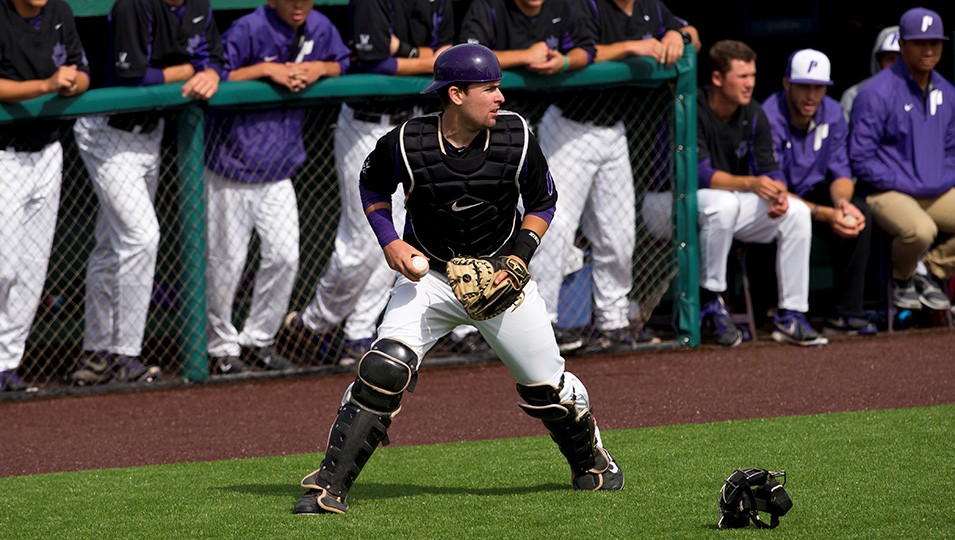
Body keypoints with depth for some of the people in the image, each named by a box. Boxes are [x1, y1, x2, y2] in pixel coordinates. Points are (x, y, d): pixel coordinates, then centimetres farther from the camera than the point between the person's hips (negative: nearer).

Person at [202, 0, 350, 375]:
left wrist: (320, 69, -9)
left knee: (285, 258, 2)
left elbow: (346, 64, 12)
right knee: (227, 262, 1)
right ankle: (222, 347, 18)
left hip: (279, 171, 5)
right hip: (232, 167, -5)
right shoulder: (248, 30, -19)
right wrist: (265, 69, -27)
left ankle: (258, 340, 19)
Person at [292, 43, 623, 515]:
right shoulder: (404, 144, -18)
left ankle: (590, 457, 36)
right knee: (385, 368, -21)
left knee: (544, 385, 4)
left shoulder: (516, 138, -14)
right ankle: (330, 485, -15)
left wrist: (519, 257, -12)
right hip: (429, 276, -1)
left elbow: (543, 201, 2)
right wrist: (389, 241, -11)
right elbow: (372, 186, 3)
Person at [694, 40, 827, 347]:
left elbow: (770, 170, 0)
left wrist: (778, 194, -25)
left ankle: (790, 316, -10)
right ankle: (710, 301, -25)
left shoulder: (753, 115, 2)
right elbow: (700, 172, -29)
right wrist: (751, 184, -41)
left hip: (735, 200, 7)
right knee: (724, 202, -39)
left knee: (797, 211, -10)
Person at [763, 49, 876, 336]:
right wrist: (825, 214, -37)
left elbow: (840, 173, -3)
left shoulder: (832, 114, -5)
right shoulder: (769, 119, -24)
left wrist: (842, 202, -28)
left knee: (859, 210, -23)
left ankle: (846, 313, -17)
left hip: (813, 193, 5)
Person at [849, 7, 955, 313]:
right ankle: (901, 280, -3)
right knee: (920, 230, -37)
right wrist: (902, 185, -14)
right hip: (889, 194, -7)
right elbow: (861, 158, -11)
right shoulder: (878, 93, -10)